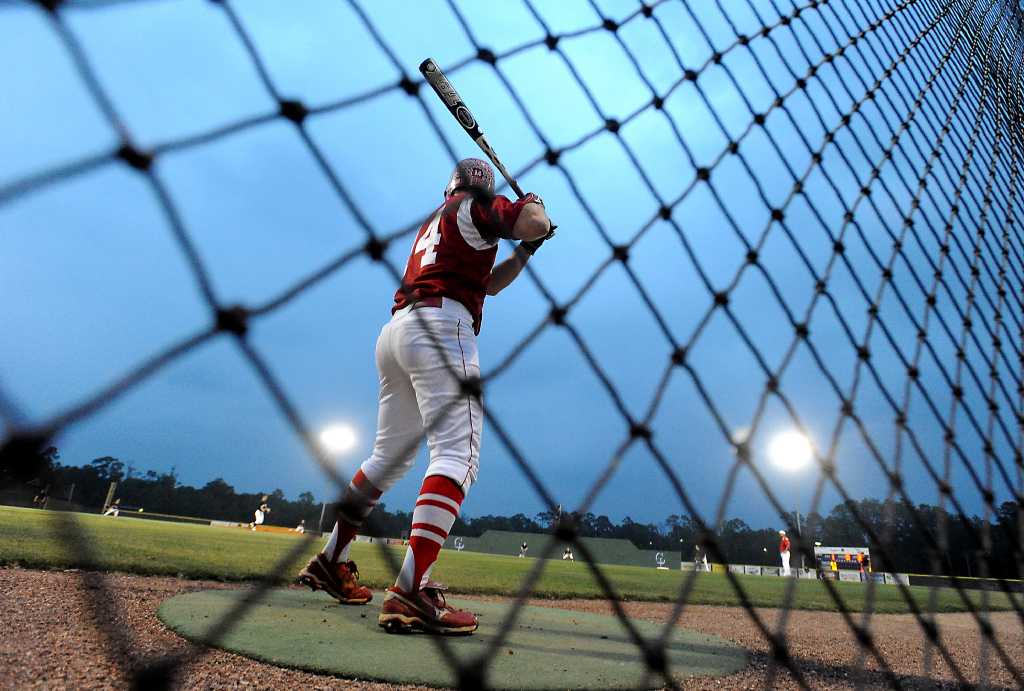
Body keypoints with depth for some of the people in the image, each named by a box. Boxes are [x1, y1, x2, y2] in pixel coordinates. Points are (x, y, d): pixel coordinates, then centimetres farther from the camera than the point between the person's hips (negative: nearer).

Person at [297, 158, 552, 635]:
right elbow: (535, 224, -8)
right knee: (457, 454, -18)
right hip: (441, 327, -9)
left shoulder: (432, 223, 33)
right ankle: (411, 591, -32)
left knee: (390, 455, 15)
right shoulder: (477, 206, 9)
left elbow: (488, 283, 33)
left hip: (395, 331, 9)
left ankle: (330, 562, 20)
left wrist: (525, 252, 23)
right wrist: (532, 204, 15)